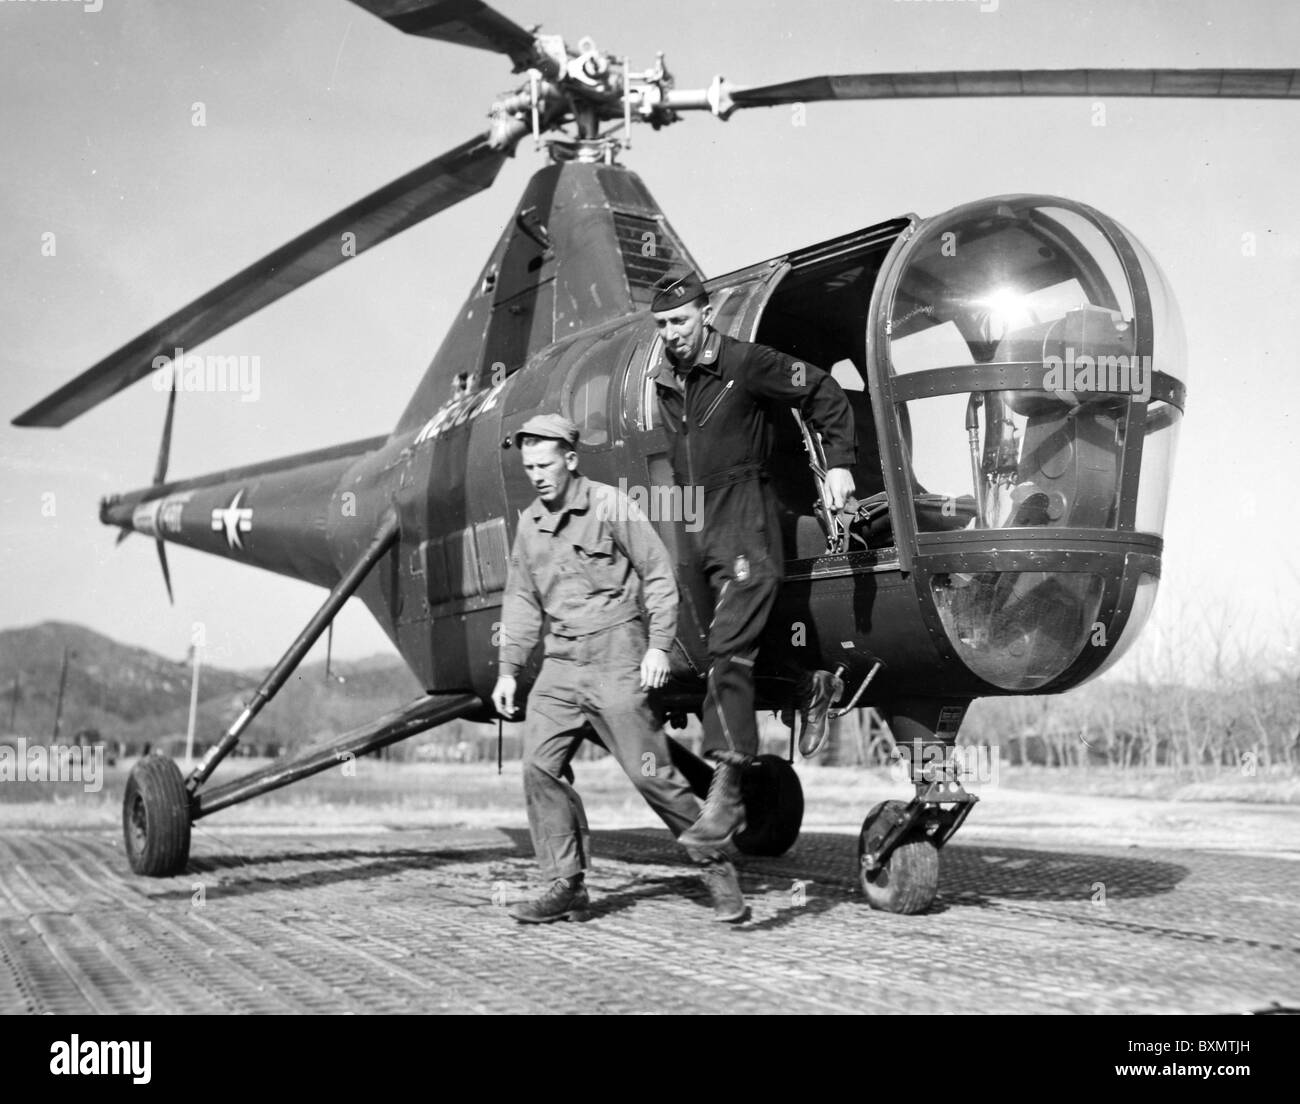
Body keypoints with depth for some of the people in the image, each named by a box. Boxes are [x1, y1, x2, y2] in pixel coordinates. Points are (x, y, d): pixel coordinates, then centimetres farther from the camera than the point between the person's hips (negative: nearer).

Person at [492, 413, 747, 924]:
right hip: (561, 659, 6)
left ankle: (715, 865, 12)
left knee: (651, 772, -5)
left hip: (615, 656, -6)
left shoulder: (611, 506, -6)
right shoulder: (530, 523, 12)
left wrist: (659, 646, -12)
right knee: (539, 766, -3)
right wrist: (507, 669, 11)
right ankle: (566, 884, 6)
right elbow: (521, 600, 17)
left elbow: (659, 575, -5)